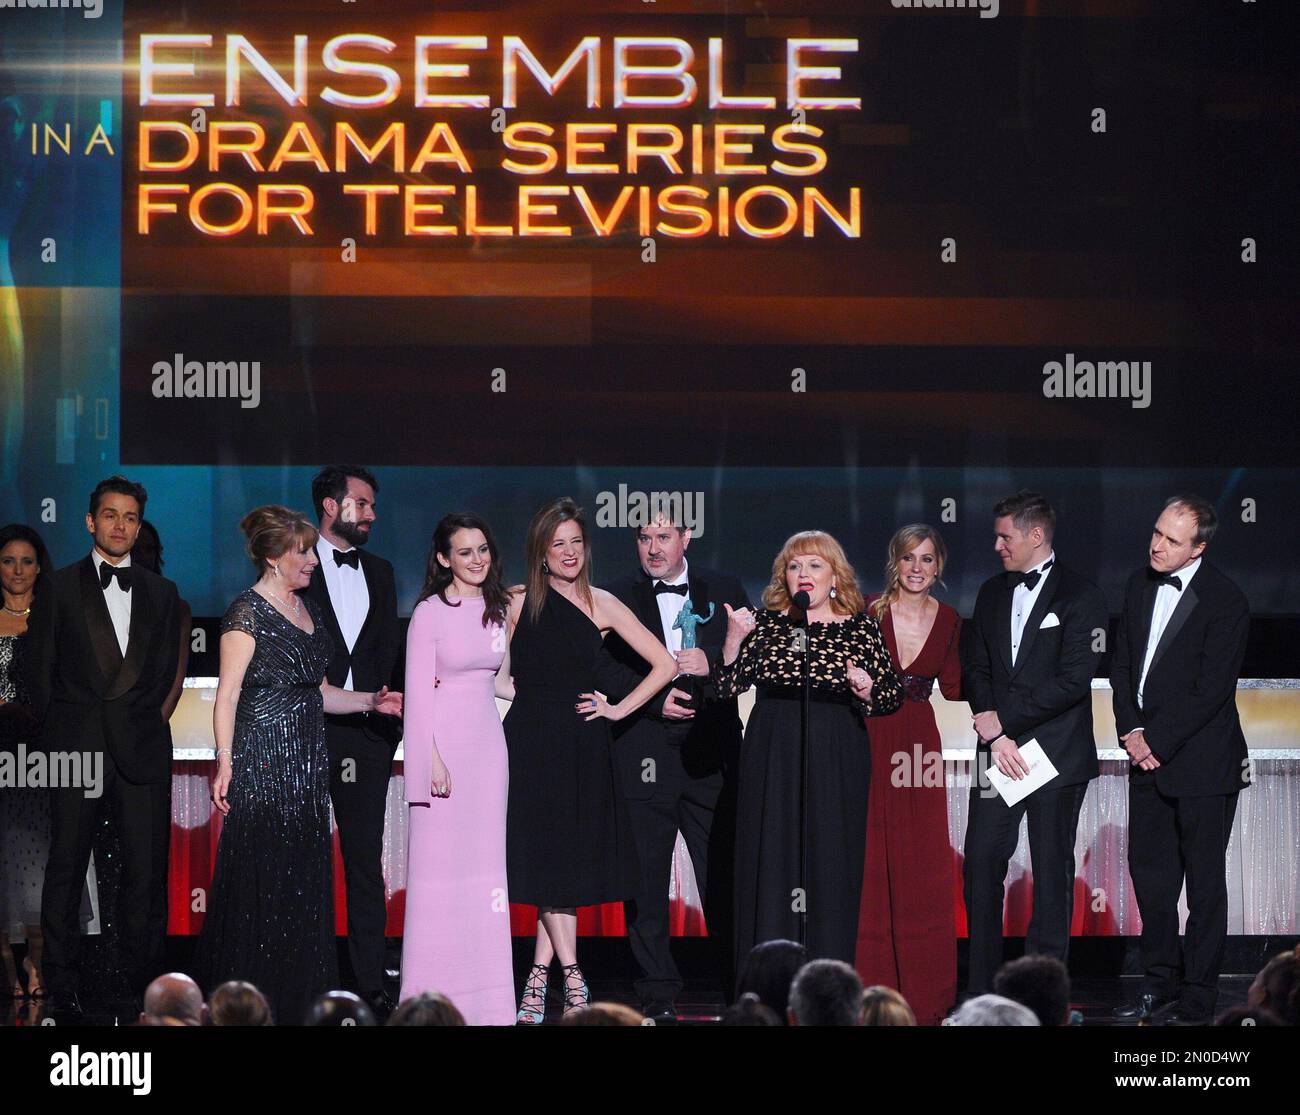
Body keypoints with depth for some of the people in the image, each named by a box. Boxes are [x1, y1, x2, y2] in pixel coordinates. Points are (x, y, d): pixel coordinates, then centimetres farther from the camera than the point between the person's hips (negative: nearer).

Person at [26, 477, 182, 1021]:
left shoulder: (161, 593, 14)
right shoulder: (59, 588, 6)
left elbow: (165, 671, 14)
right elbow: (40, 671, 5)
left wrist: (140, 720, 4)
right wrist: (61, 731, 1)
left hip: (142, 747, 2)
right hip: (76, 747, -2)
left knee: (146, 869, -1)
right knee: (66, 869, 0)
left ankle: (146, 983, 6)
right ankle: (62, 991, 4)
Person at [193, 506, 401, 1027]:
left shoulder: (309, 611, 15)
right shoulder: (247, 613, -8)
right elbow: (227, 696, -12)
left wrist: (371, 702, 7)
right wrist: (224, 765, -19)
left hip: (308, 765, 8)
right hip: (263, 763, -8)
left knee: (306, 882, 8)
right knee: (259, 884, -5)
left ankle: (297, 998, 13)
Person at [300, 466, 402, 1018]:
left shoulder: (379, 573, 17)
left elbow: (389, 651, 17)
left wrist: (387, 711, 5)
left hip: (365, 732, 4)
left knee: (365, 859, 4)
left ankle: (371, 985, 5)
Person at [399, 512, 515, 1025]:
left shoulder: (497, 608, 11)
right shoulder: (430, 613, -7)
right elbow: (418, 691, -9)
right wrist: (433, 759, -14)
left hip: (488, 741, 6)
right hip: (443, 739, -6)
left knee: (484, 860, 6)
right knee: (439, 861, -3)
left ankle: (482, 991, 11)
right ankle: (435, 993, 3)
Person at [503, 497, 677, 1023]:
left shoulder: (602, 605, 4)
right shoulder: (518, 602, 3)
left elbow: (665, 665, 5)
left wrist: (619, 709, 1)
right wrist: (523, 692, -4)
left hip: (582, 743, 1)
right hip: (531, 739, -1)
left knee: (567, 860, 1)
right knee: (545, 858, -5)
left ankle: (539, 976, 8)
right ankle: (571, 977, -3)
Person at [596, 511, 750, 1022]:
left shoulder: (725, 591, 10)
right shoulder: (615, 597, 6)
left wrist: (711, 662, -12)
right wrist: (654, 700, -10)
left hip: (712, 752, 1)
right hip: (643, 756, 0)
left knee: (724, 873, -1)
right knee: (646, 876, 1)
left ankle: (740, 981, 6)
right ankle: (657, 990, 8)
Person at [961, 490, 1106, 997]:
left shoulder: (1080, 595, -5)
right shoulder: (992, 593, 14)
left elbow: (1074, 680, -13)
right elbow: (975, 668, 11)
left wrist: (1000, 718, -12)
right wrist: (993, 734, -5)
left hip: (1056, 755, -5)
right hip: (998, 748, 5)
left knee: (1052, 869, 2)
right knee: (981, 863, -1)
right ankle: (982, 987, 5)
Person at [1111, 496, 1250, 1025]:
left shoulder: (1226, 603, -15)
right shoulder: (1140, 585, 7)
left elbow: (1211, 692, -16)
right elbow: (1122, 664, 12)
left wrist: (1156, 742, -14)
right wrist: (1130, 730, -1)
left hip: (1201, 761, -7)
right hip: (1148, 760, 7)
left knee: (1204, 883, 1)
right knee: (1149, 873, 11)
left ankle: (1197, 1000, 7)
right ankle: (1160, 986, 22)